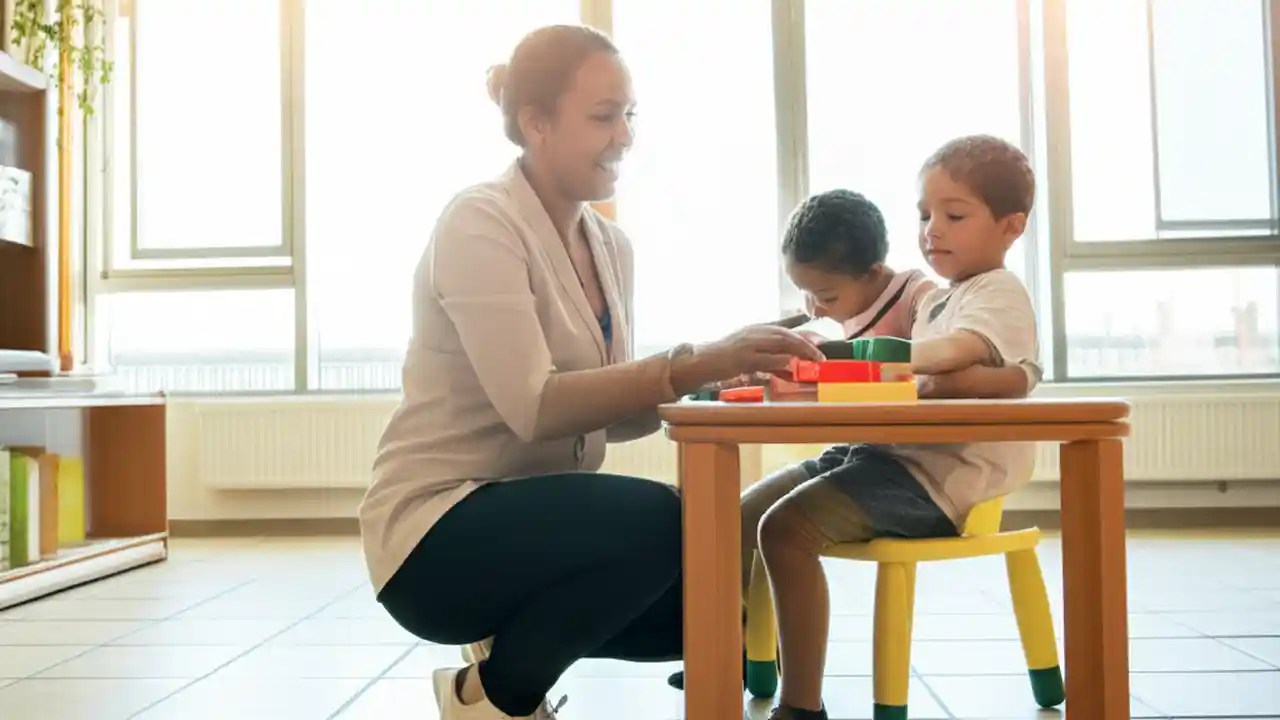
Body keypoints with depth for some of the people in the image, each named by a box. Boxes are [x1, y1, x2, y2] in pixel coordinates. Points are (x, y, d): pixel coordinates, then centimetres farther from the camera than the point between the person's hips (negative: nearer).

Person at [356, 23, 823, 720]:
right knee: (659, 520, -30)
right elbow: (535, 407, -26)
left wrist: (717, 374, -13)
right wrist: (697, 363, -31)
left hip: (531, 518, 8)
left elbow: (605, 411, 4)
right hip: (438, 533, -8)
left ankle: (513, 647, 16)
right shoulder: (479, 223, -15)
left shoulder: (610, 244, 8)